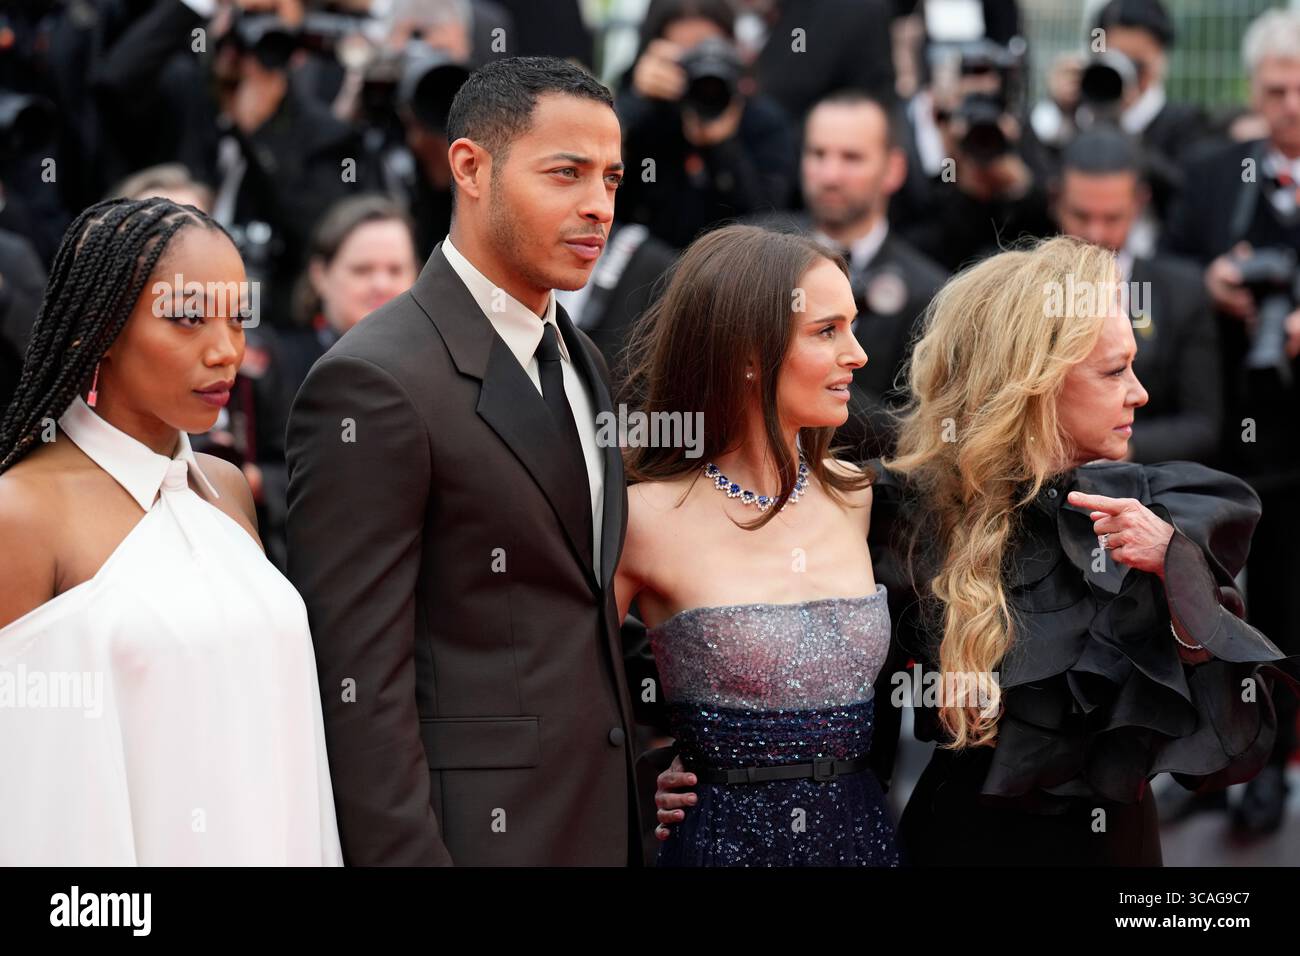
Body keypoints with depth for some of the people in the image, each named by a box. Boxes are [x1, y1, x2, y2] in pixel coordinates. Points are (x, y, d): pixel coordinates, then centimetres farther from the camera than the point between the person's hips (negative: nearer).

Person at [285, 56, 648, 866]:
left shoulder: (578, 361, 12)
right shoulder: (374, 384, -15)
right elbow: (358, 681, -18)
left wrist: (627, 812, 12)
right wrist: (407, 854, -20)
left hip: (600, 820, 8)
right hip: (474, 827, -8)